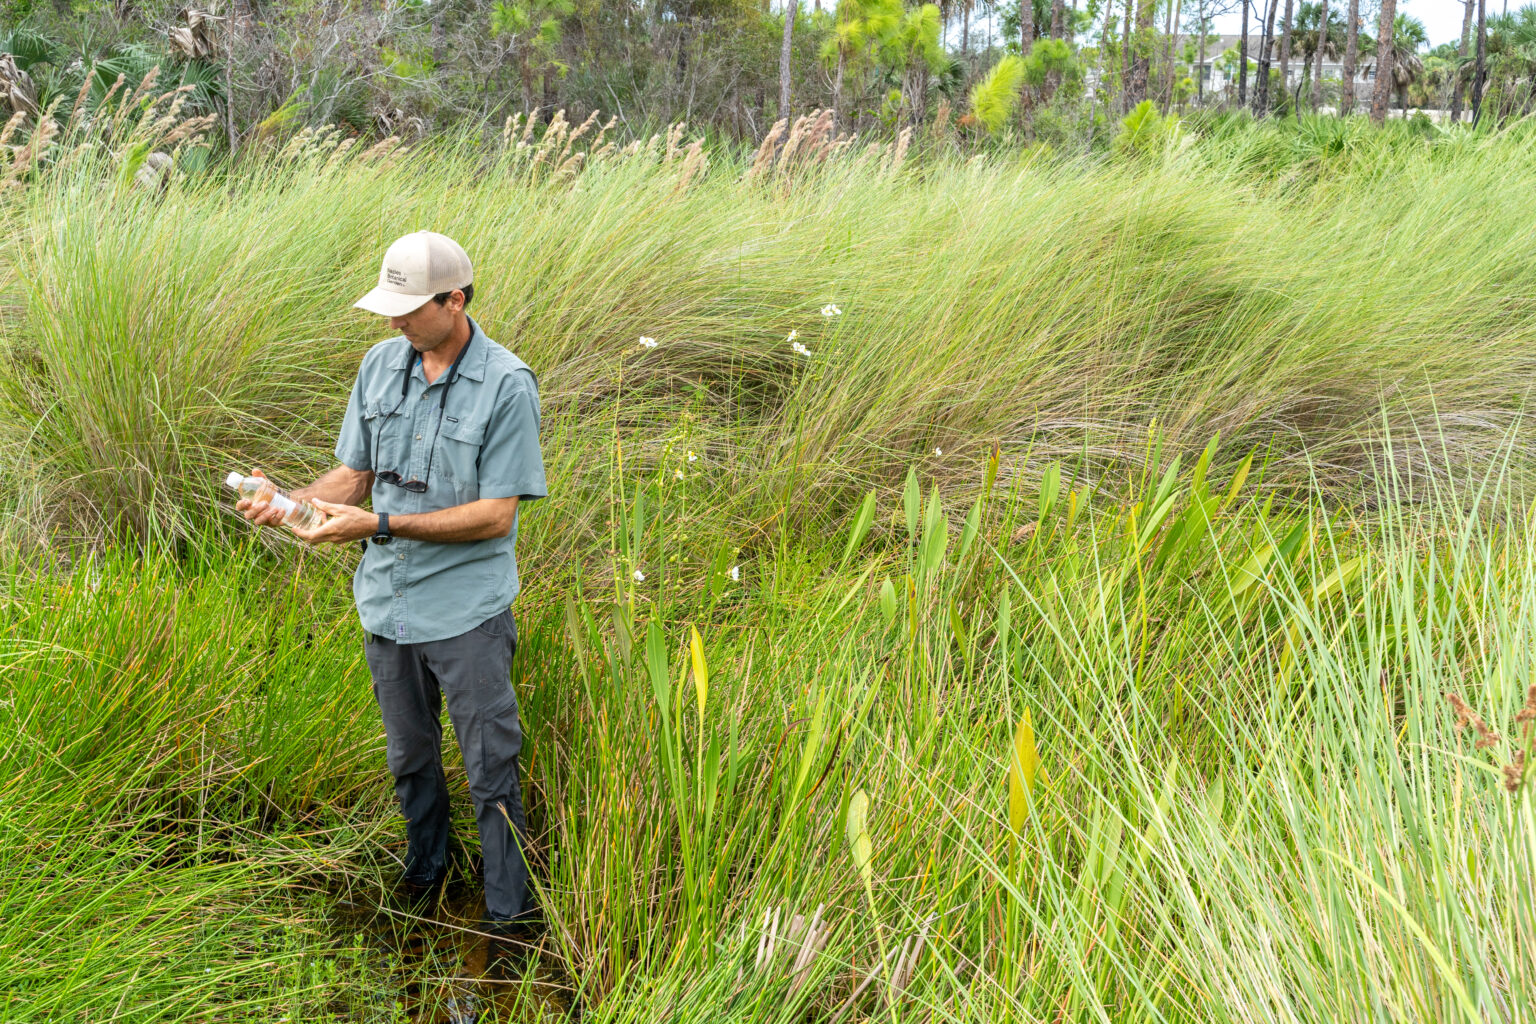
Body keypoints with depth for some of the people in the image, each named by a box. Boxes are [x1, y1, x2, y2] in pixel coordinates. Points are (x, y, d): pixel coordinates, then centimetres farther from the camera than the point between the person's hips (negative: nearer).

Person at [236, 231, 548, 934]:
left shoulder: (507, 384, -15)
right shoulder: (380, 364, 2)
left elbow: (496, 512, -17)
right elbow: (353, 475, 8)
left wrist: (379, 525, -22)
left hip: (468, 610, -5)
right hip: (387, 601, 5)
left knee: (491, 770, 4)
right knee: (409, 758, 22)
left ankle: (508, 913, 20)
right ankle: (423, 876, 43)